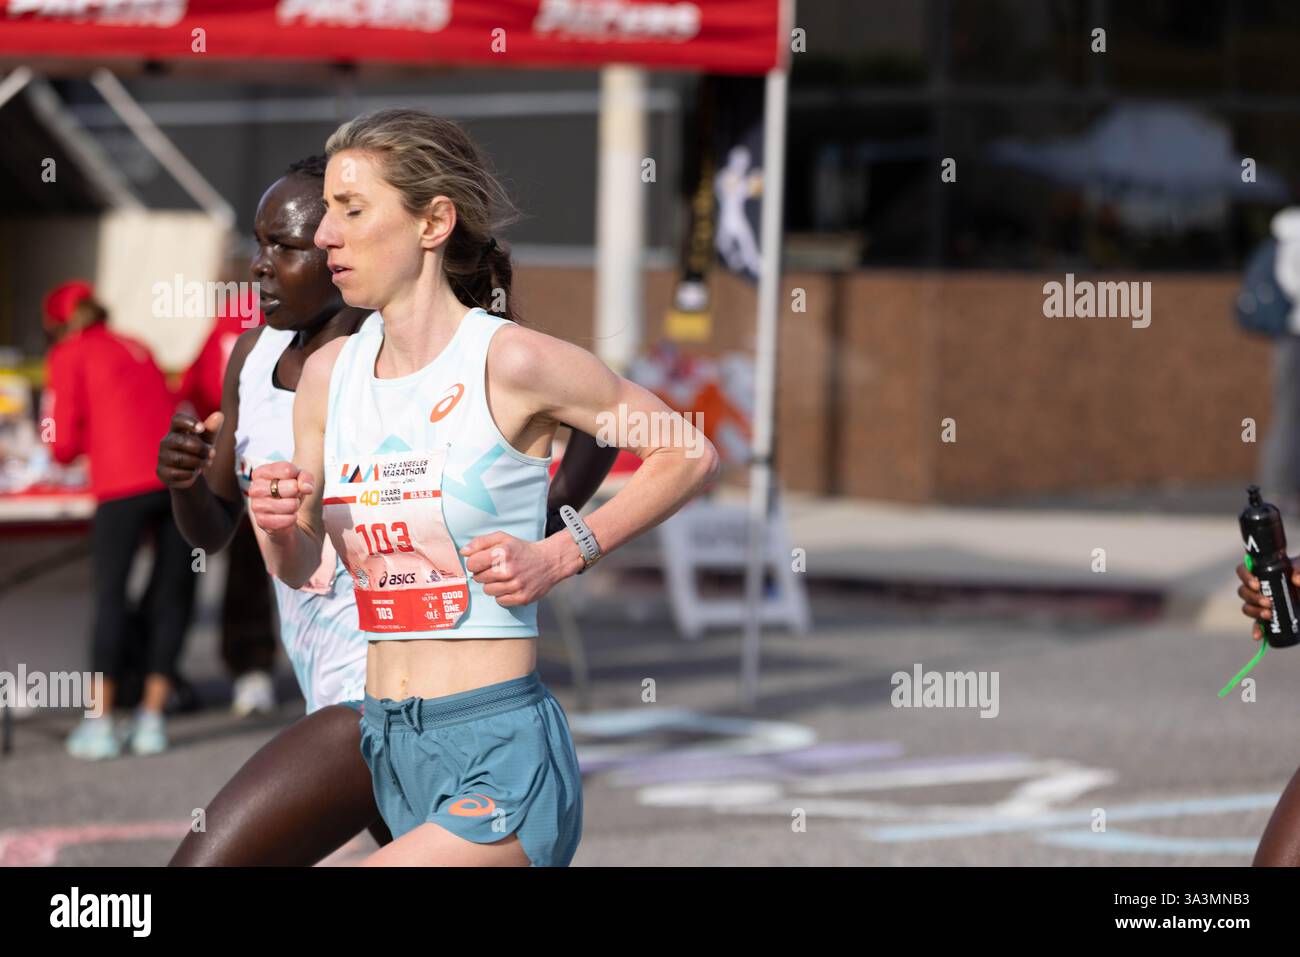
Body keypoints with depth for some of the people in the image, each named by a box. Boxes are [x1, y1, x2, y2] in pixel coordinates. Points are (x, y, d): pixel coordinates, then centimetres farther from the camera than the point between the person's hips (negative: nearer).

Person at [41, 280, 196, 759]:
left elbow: (63, 445, 5)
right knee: (170, 598, 9)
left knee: (111, 596, 0)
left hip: (125, 484, -5)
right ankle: (151, 717, 9)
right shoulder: (135, 348, 26)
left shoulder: (68, 355, 9)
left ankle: (99, 723, -2)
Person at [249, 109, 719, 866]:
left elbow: (692, 457, -2)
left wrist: (561, 556, -11)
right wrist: (275, 521, -5)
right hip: (392, 746, 7)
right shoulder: (331, 372, 7)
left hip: (502, 753, -7)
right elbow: (299, 567, 17)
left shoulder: (510, 362, -11)